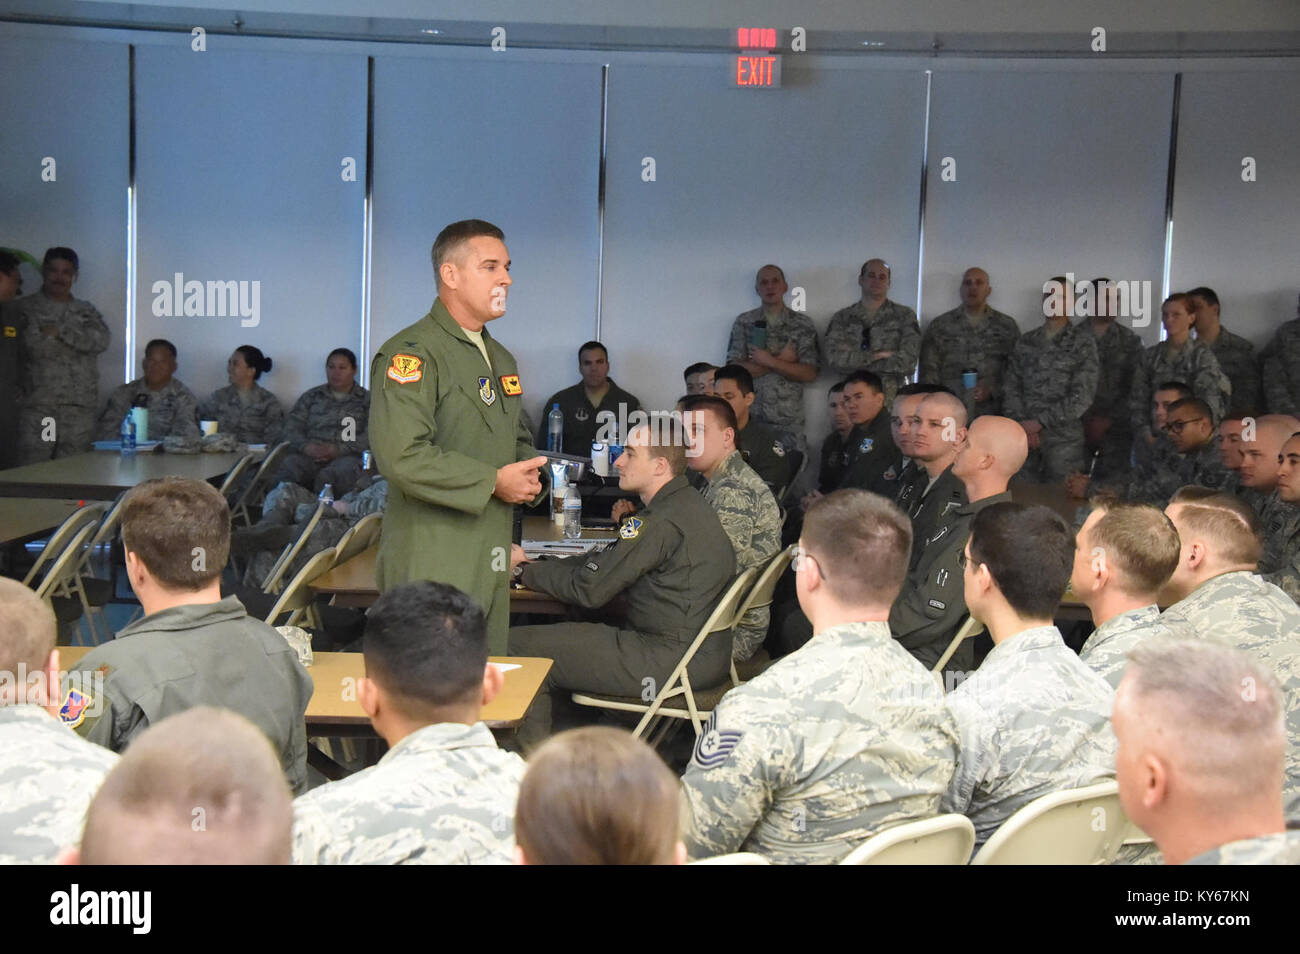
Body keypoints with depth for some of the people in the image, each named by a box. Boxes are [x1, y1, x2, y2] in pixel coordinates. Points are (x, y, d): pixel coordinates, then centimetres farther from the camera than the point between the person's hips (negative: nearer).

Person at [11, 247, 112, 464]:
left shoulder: (87, 311, 16)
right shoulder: (22, 309, 7)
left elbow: (102, 340, -3)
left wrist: (61, 332, -10)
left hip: (80, 407, 3)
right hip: (35, 407, -2)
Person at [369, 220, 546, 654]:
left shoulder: (501, 358, 19)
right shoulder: (412, 353, -11)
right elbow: (401, 456, -23)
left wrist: (527, 475, 6)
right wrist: (492, 482, -17)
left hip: (491, 561, 9)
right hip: (431, 565, -8)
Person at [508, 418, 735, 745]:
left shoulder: (663, 521, -20)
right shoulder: (687, 504, 12)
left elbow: (588, 589, -14)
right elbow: (606, 562, 16)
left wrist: (525, 571, 1)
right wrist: (537, 565, 8)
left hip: (672, 659, -11)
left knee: (518, 645, -7)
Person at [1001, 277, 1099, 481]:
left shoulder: (1082, 342, -1)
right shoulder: (1024, 342, 11)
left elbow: (1082, 397, -8)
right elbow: (1010, 388, 8)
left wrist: (1039, 422, -12)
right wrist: (1022, 425, -7)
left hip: (1064, 440, -3)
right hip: (1024, 440, 3)